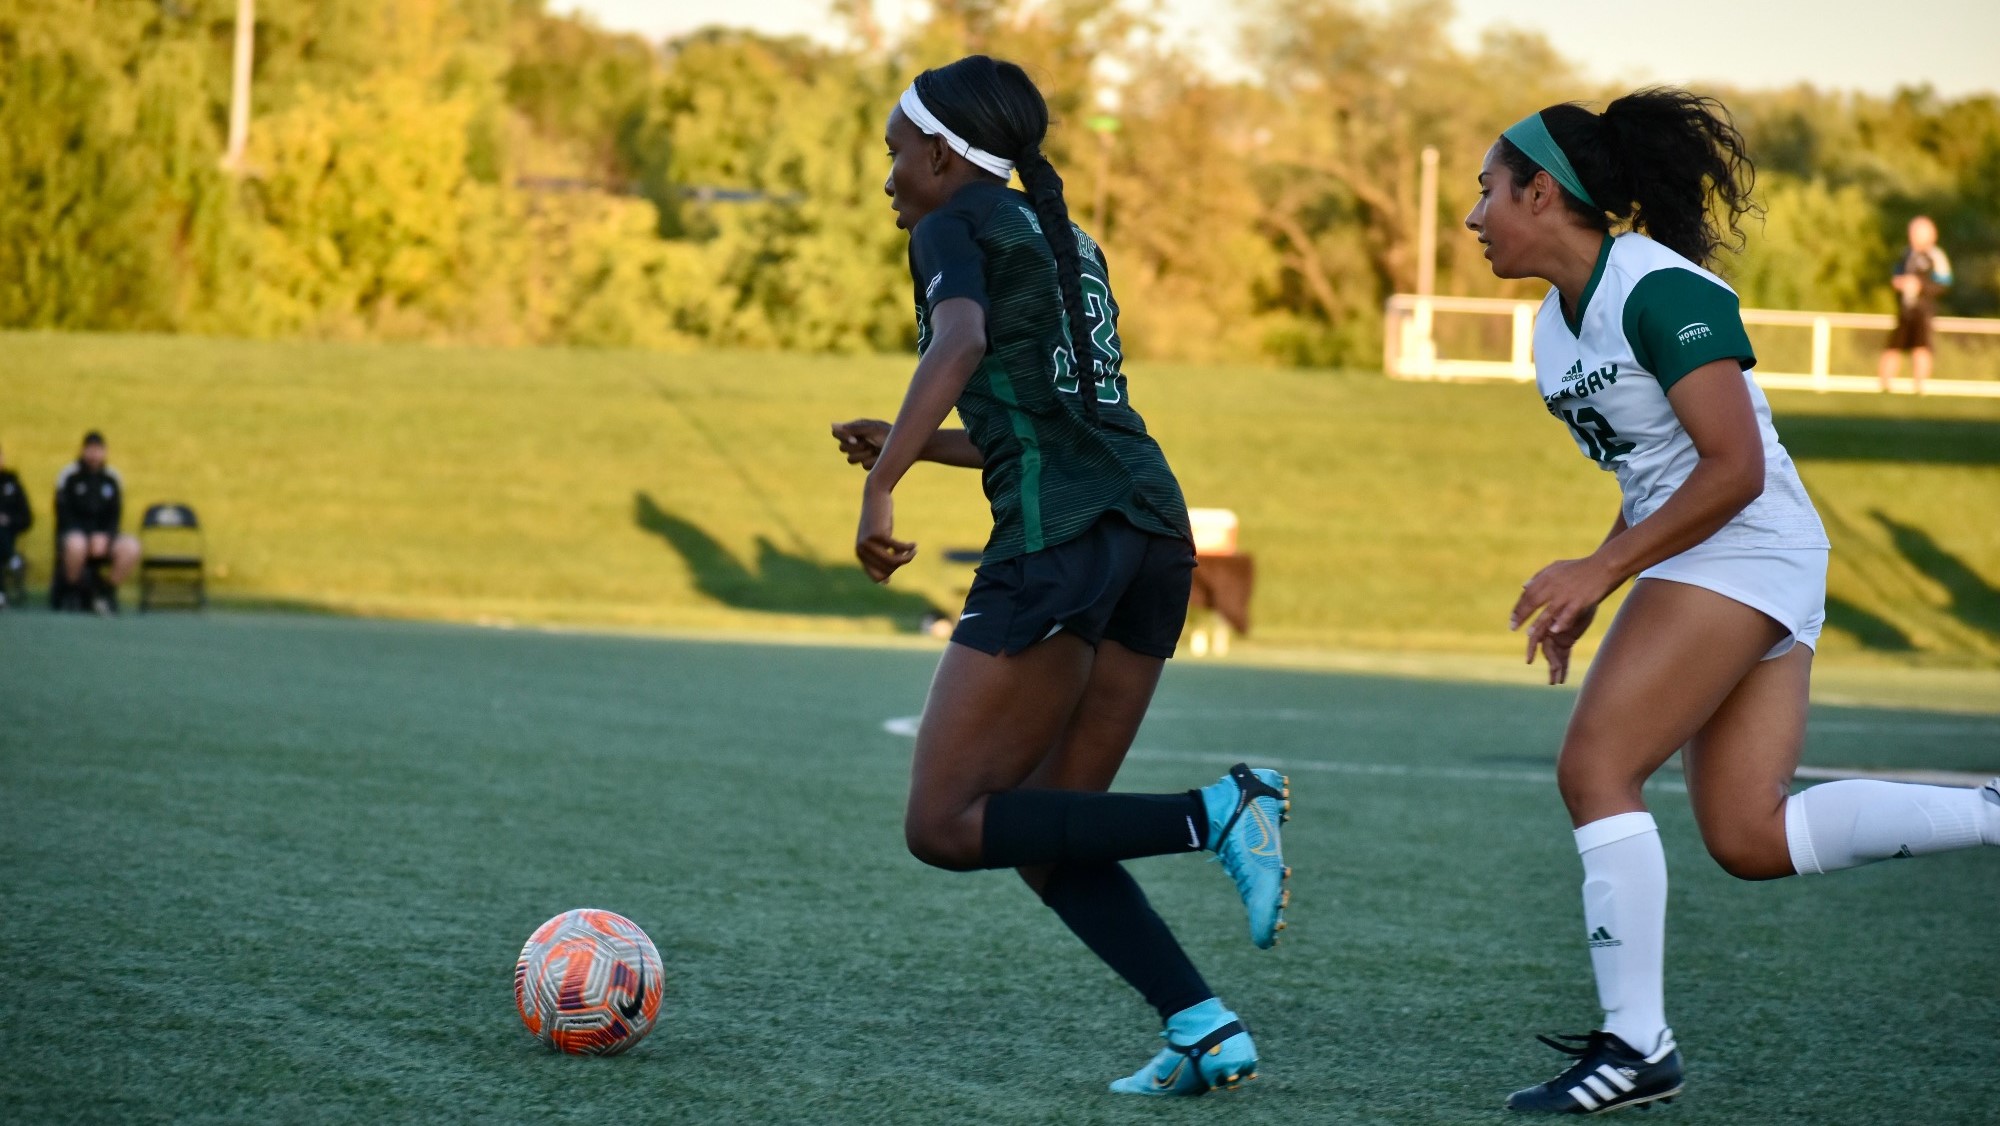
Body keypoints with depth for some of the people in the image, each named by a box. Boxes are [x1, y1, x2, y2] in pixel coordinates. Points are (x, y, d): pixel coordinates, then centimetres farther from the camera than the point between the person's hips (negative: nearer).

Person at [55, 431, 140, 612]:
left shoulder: (112, 478, 6)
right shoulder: (69, 475, -2)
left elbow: (115, 515, 7)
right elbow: (63, 513, -5)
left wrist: (103, 537, -13)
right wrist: (90, 538, -16)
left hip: (103, 535, 3)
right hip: (74, 533, -3)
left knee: (131, 547, -27)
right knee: (76, 545, -40)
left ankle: (105, 593, -11)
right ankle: (75, 593, -16)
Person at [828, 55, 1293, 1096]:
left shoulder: (956, 225, 3)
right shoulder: (1067, 243, 27)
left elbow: (960, 348, -19)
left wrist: (877, 492, -22)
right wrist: (912, 445, 38)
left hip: (1059, 540, -9)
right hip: (1153, 527, 9)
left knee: (945, 827, -4)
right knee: (1044, 841, 12)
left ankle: (1216, 815, -16)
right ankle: (1205, 1030, -4)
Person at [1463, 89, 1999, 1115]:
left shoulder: (1658, 290, -15)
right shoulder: (1556, 326, 14)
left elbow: (1733, 469, -20)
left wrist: (1602, 570, -19)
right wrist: (1584, 595, 10)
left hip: (1744, 555, -10)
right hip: (1705, 567, 10)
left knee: (1594, 769, -13)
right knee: (1750, 839, 1)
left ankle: (1636, 1045, -9)